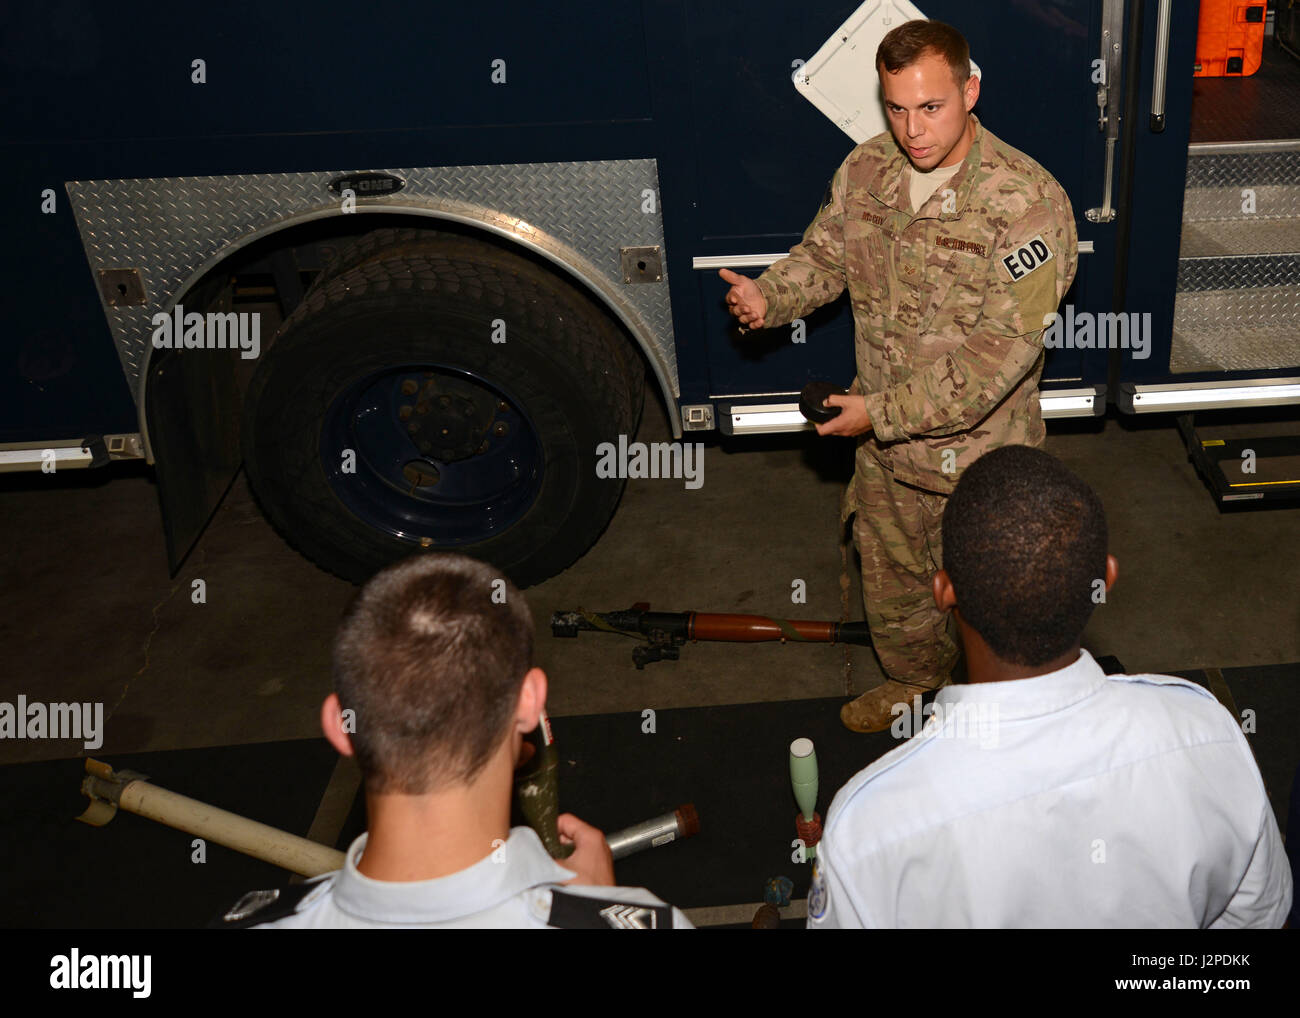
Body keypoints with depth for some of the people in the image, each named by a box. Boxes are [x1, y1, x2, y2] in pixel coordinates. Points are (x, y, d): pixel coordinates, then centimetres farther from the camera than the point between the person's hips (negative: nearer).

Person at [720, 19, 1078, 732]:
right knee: (889, 582, 26)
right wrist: (768, 295, -13)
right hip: (883, 447, 6)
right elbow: (824, 256, 10)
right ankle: (915, 680, 54)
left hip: (977, 455, -6)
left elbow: (1001, 351, -27)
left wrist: (884, 411, -26)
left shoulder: (1028, 203, -24)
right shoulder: (865, 171, -4)